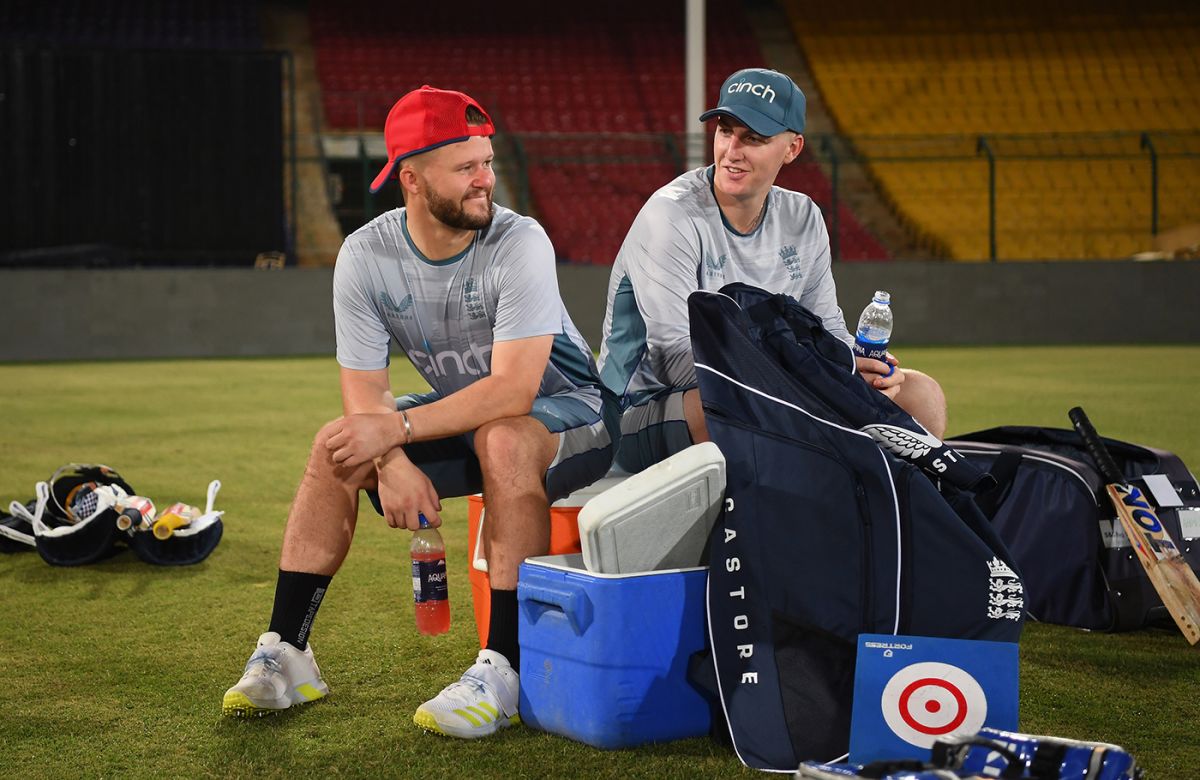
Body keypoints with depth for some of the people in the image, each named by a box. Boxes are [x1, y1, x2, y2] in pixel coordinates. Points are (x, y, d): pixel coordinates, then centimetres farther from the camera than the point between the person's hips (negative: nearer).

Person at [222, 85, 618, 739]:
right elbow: (364, 390, -12)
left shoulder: (519, 243, -25)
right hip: (461, 411, 5)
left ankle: (504, 670, -33)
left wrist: (397, 426, -36)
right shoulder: (366, 255, -12)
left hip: (567, 410, -5)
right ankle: (285, 654, -6)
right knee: (337, 447, -12)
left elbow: (514, 389, -33)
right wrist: (393, 462, -32)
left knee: (501, 438, -36)